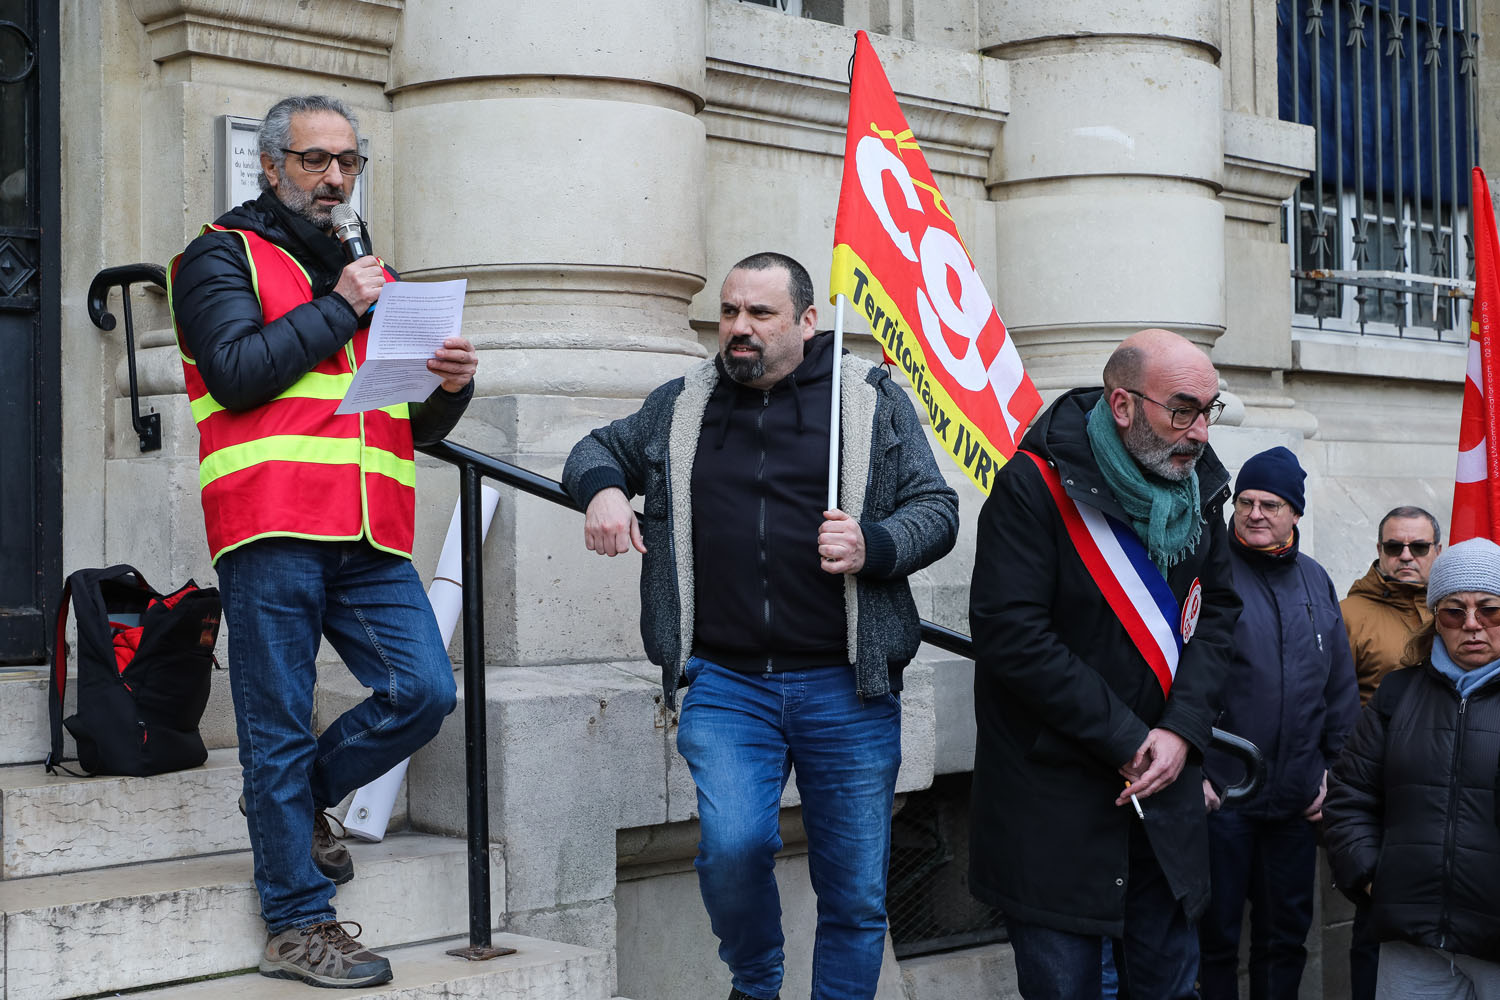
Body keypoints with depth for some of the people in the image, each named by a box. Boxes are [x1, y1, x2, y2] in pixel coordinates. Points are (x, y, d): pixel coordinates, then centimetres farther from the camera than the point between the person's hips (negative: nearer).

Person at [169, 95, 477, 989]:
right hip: (271, 529, -5)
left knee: (425, 691, -6)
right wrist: (337, 308, -4)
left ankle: (297, 796, 20)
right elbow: (237, 373, -10)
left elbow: (418, 429, 24)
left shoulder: (374, 276, 25)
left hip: (370, 541, 6)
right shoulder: (224, 255, 7)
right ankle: (300, 925, 9)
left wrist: (452, 387, 1)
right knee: (281, 728, -1)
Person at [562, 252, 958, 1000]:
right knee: (733, 845, -20)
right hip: (727, 684, 1)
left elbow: (936, 509, 5)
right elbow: (601, 448, 26)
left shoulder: (874, 401, 6)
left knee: (856, 895, 4)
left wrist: (874, 546, -15)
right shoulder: (680, 405, 12)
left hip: (846, 687, 0)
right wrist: (602, 486, 2)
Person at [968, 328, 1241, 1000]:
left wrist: (1183, 728, -9)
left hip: (1164, 791, 6)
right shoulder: (1036, 485, -16)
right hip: (1054, 796, -5)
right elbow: (1009, 633, -21)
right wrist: (1126, 739, -18)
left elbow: (1215, 611, 8)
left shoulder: (1197, 486, 4)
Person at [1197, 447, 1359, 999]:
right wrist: (1191, 769, -12)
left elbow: (1342, 684, 16)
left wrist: (1333, 766, 10)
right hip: (1218, 793, -5)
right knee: (1214, 934, 3)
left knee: (1287, 933, 14)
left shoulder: (1316, 581, 10)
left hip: (1299, 803, 5)